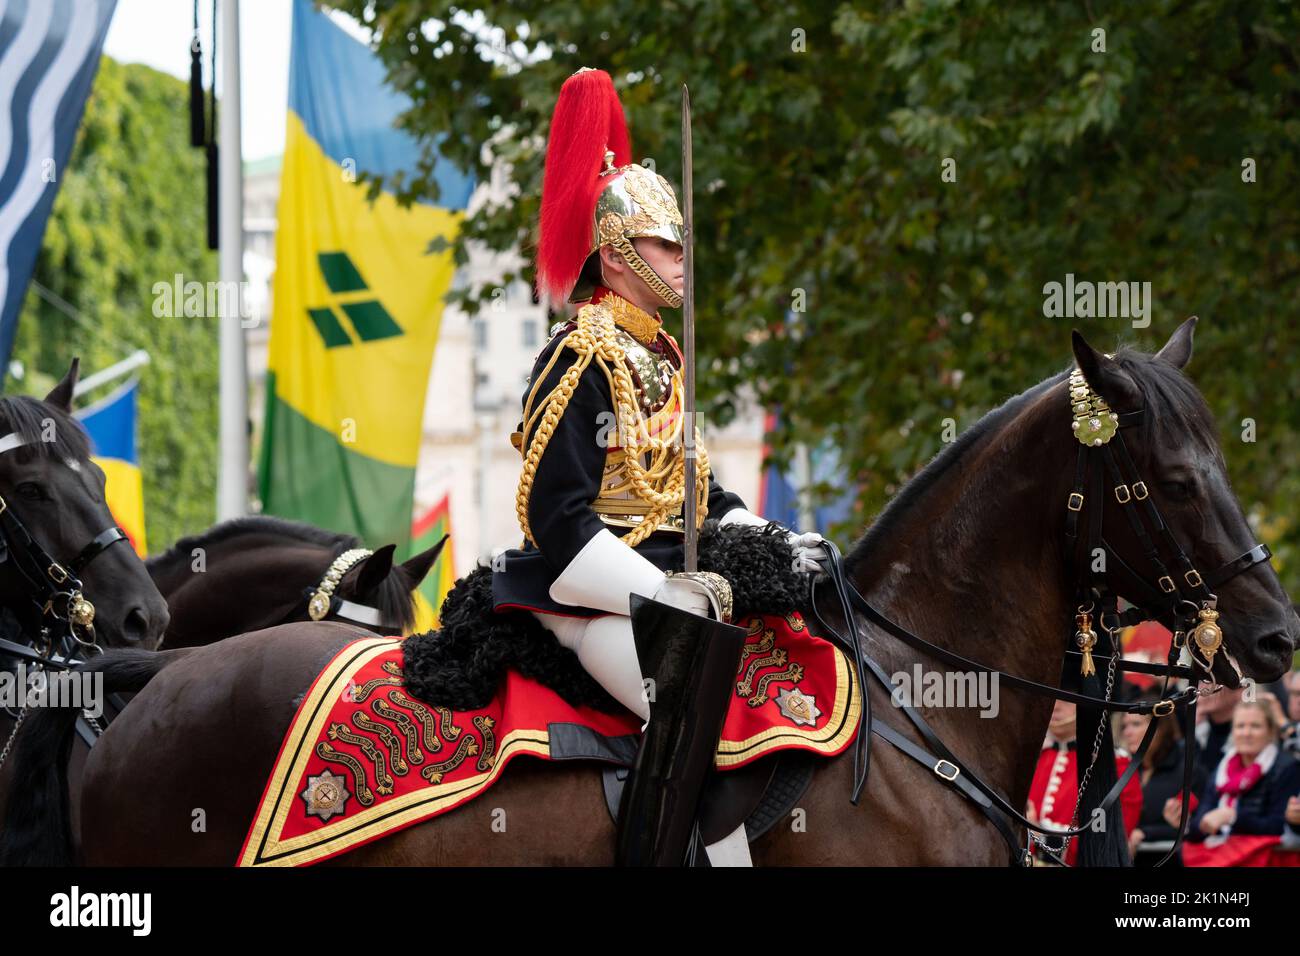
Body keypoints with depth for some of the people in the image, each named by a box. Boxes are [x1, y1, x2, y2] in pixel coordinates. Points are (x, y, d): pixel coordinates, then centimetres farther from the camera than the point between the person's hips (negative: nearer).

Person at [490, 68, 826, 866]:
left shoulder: (663, 358, 18)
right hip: (593, 590, -9)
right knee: (698, 692, -32)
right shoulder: (581, 358, -9)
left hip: (668, 574, 9)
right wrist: (676, 596, -22)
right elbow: (559, 519, -16)